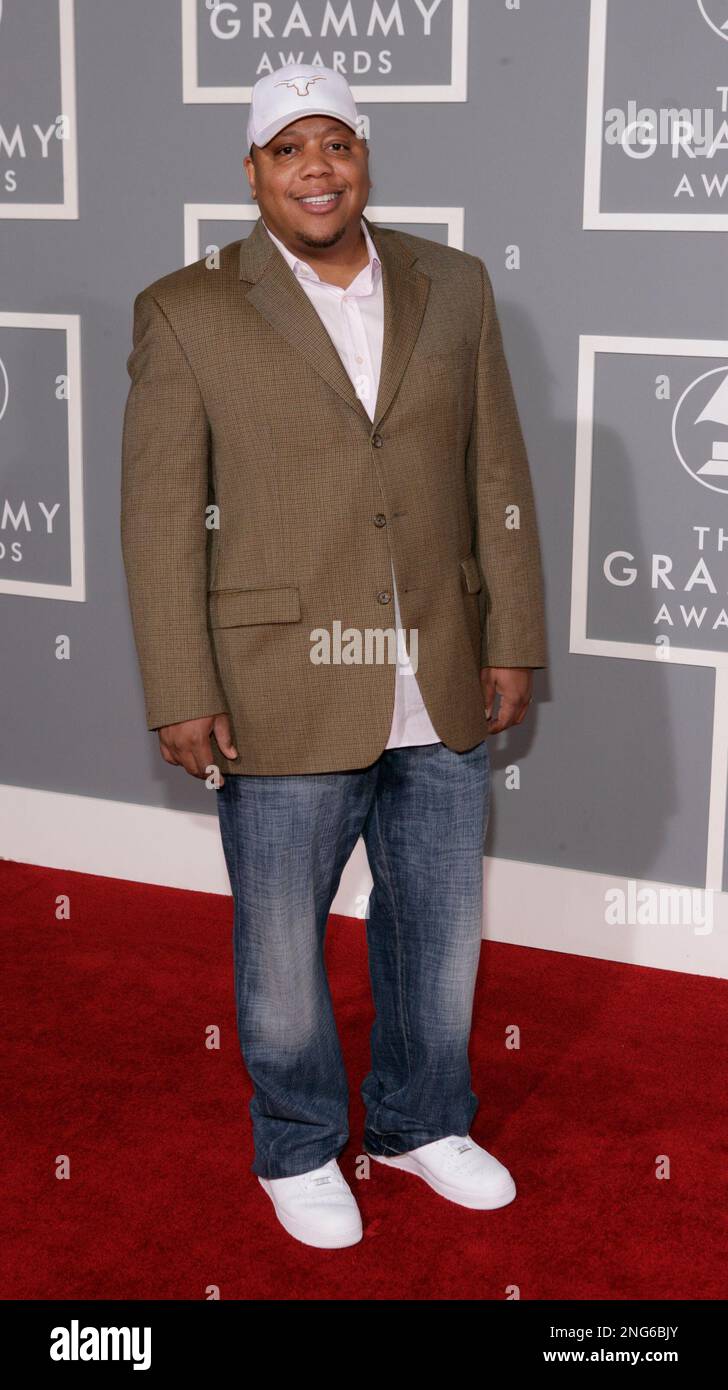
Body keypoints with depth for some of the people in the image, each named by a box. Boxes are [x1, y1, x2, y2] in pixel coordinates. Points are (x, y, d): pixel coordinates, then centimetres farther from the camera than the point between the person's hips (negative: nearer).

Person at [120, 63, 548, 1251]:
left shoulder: (452, 286, 5)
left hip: (443, 690, 4)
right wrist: (181, 695, -9)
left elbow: (497, 474, 7)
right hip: (283, 697, -3)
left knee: (441, 930, 18)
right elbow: (162, 516, -6)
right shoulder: (186, 312, -5)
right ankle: (298, 1149, 35)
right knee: (282, 945, 12)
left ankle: (422, 1121, 41)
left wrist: (512, 641, 5)